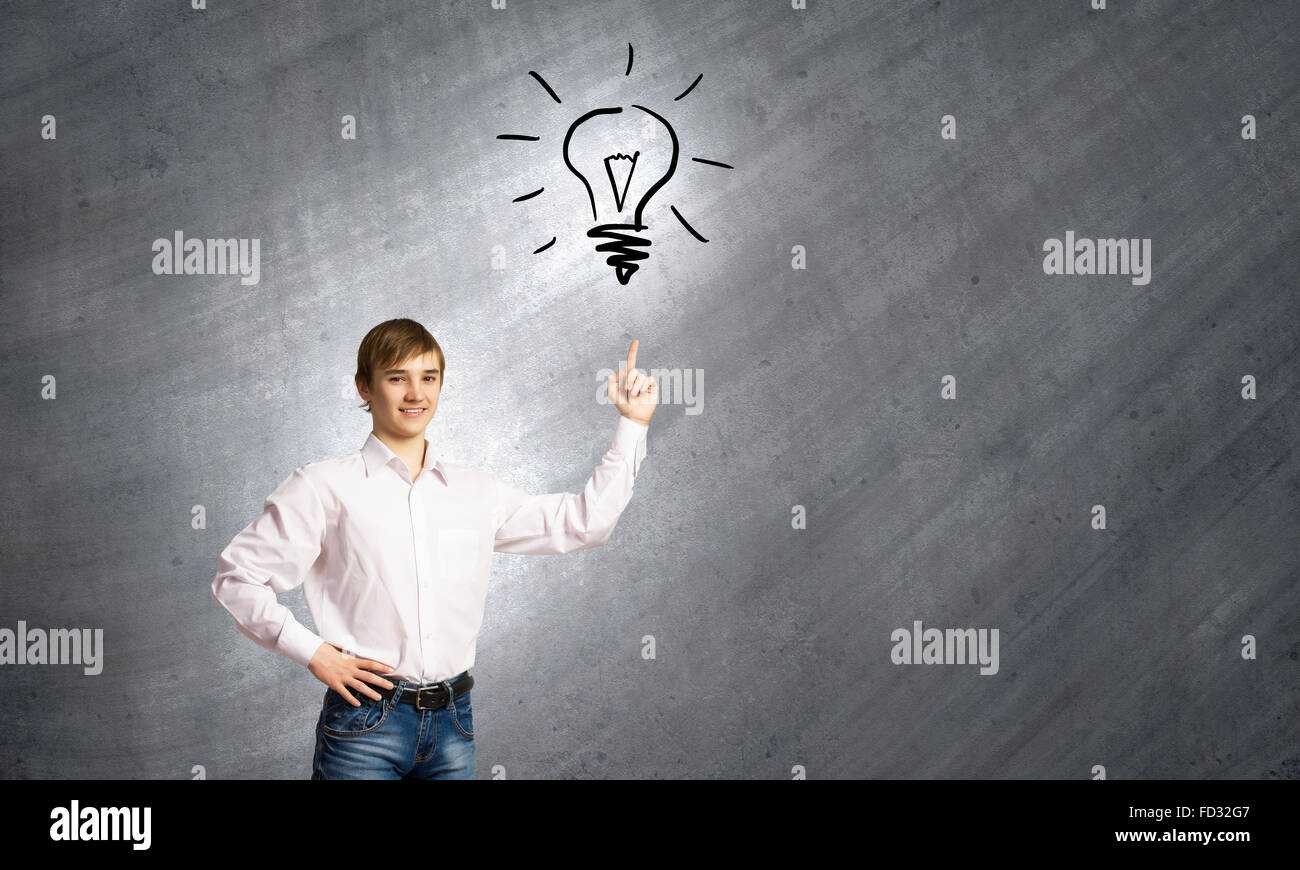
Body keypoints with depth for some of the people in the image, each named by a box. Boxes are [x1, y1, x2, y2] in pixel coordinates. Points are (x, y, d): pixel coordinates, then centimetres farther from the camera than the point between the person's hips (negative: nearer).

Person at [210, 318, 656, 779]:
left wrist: (632, 426, 15)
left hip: (452, 724, 4)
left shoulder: (478, 492, 11)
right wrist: (313, 652, -7)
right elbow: (237, 576, -1)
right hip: (365, 727, -3)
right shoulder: (324, 486, -1)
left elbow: (584, 521, 15)